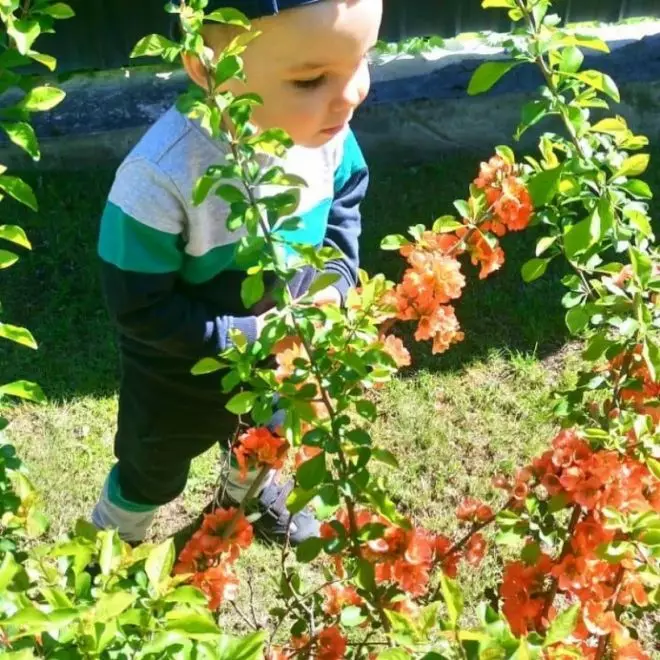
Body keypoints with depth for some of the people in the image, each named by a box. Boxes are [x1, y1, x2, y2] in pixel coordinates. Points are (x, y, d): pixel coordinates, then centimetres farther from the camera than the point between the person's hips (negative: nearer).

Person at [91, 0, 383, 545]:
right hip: (179, 382, -4)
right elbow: (140, 308, -29)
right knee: (151, 477, 25)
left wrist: (336, 281, -15)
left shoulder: (326, 129, -22)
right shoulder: (161, 176, -40)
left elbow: (345, 202, 0)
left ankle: (251, 498, 70)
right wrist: (251, 334, -29)